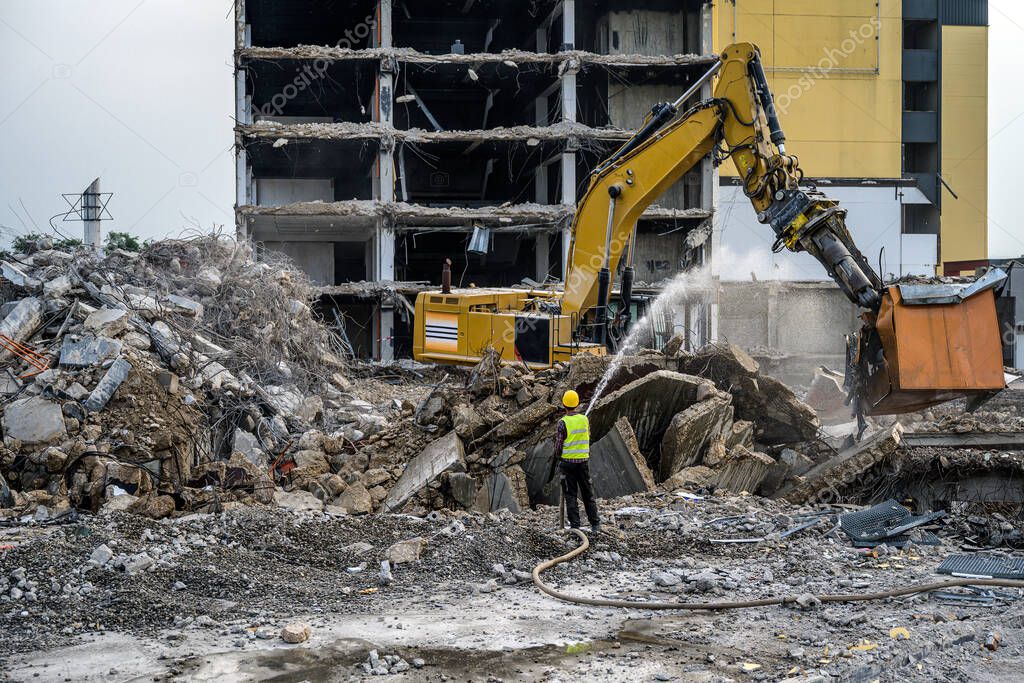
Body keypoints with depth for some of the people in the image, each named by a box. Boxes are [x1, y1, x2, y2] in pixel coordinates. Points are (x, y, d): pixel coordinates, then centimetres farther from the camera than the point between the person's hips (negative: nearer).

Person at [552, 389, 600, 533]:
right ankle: (595, 523, 13)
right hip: (583, 460, 3)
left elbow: (559, 443, -8)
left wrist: (558, 458, 8)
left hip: (568, 462, -3)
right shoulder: (585, 419, 0)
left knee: (571, 495, 4)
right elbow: (588, 438, 8)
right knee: (588, 493, 12)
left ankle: (575, 525, 2)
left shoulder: (563, 422, -12)